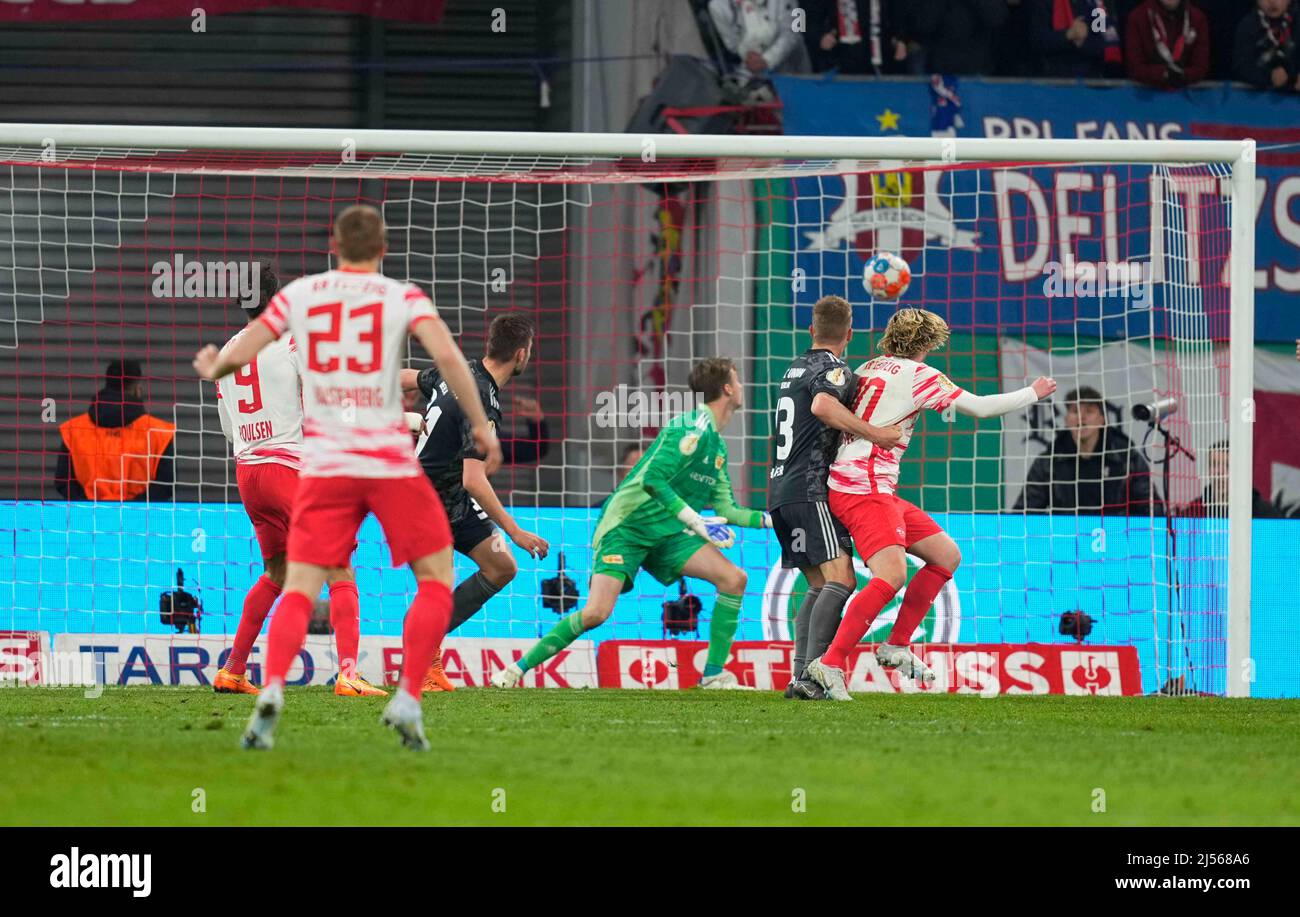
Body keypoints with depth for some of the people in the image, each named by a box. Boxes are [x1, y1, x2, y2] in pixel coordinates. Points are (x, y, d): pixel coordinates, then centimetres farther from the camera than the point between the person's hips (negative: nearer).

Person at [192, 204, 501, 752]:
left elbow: (237, 357, 8)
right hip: (391, 461, -2)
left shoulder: (299, 295, 8)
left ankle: (271, 690, -26)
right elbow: (447, 357, -13)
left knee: (299, 589, 1)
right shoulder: (402, 297, 2)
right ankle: (407, 701, -4)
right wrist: (480, 425, -3)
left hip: (324, 463, 2)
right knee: (436, 579, 11)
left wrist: (211, 368, 31)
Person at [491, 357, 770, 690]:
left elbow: (725, 509, 21)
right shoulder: (692, 427, -14)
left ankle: (714, 675, -4)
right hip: (626, 526, -8)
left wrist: (770, 519, 13)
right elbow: (652, 478, -24)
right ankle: (517, 669, -6)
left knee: (733, 578, -10)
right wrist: (697, 522, -27)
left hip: (666, 533, 8)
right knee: (596, 612, -21)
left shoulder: (718, 446, 15)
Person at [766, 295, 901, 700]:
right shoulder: (833, 368, -7)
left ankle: (798, 677, 1)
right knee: (840, 579, -16)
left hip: (780, 489, 9)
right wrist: (875, 434, -28)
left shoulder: (795, 368, 22)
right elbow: (823, 406, -29)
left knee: (819, 586, 11)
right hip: (809, 489, -9)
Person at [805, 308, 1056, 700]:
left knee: (947, 555, 12)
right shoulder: (917, 373, -6)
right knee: (891, 576, -24)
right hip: (864, 489, -9)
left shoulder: (867, 369, 16)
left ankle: (895, 646, 14)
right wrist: (1033, 393, 12)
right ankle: (829, 664, -29)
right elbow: (980, 407, -2)